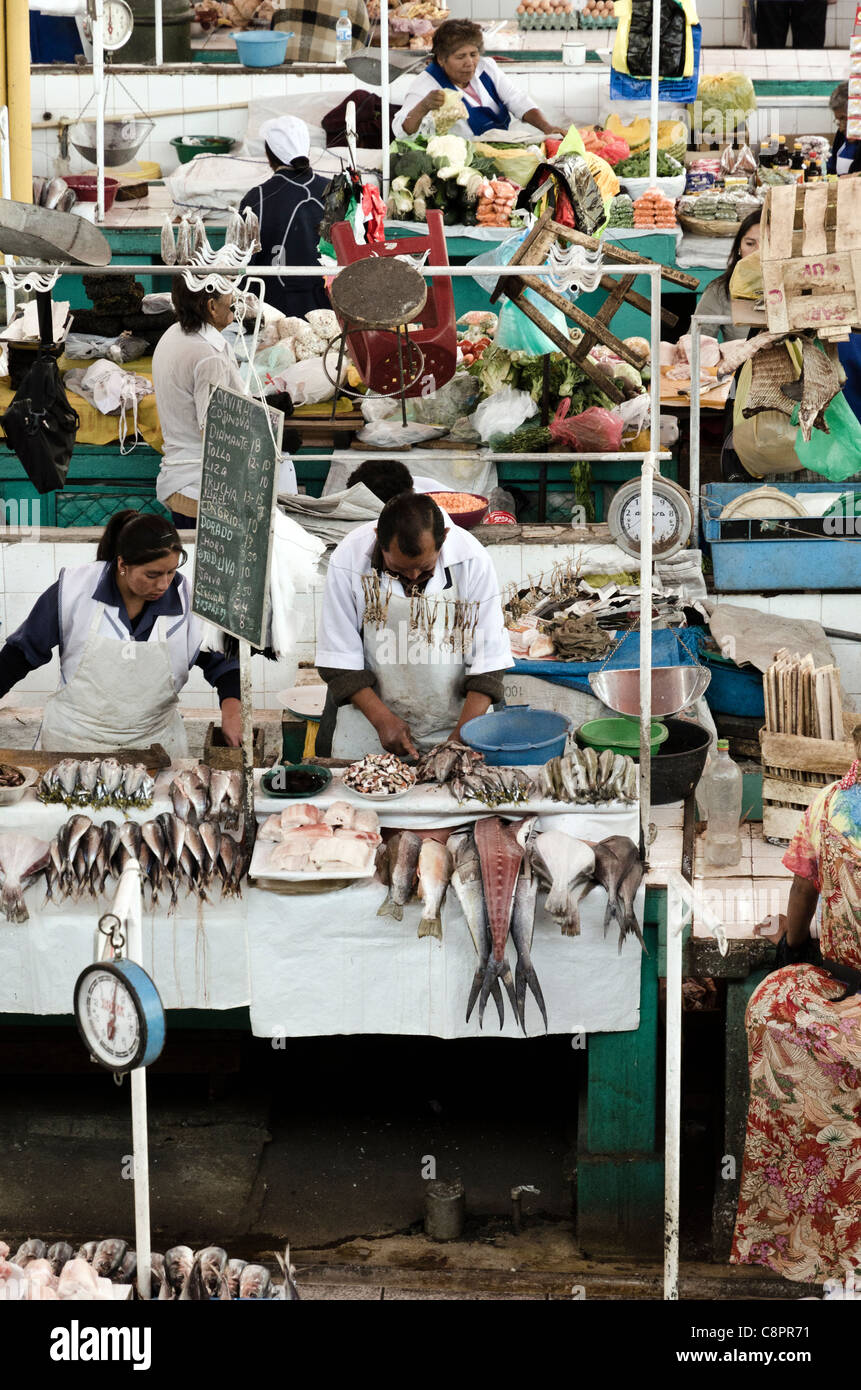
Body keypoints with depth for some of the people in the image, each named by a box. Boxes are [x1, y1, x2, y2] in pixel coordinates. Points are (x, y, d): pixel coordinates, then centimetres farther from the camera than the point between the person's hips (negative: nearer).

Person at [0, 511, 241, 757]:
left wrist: (231, 704, -15)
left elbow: (223, 660, 2)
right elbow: (23, 651, 2)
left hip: (155, 743, 1)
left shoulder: (187, 600, -8)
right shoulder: (74, 591, -10)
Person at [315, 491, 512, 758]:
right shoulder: (349, 560, -17)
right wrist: (382, 719, -19)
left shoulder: (472, 560, -16)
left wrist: (463, 736, -18)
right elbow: (340, 659, -10)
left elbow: (488, 660, -11)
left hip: (454, 716, 0)